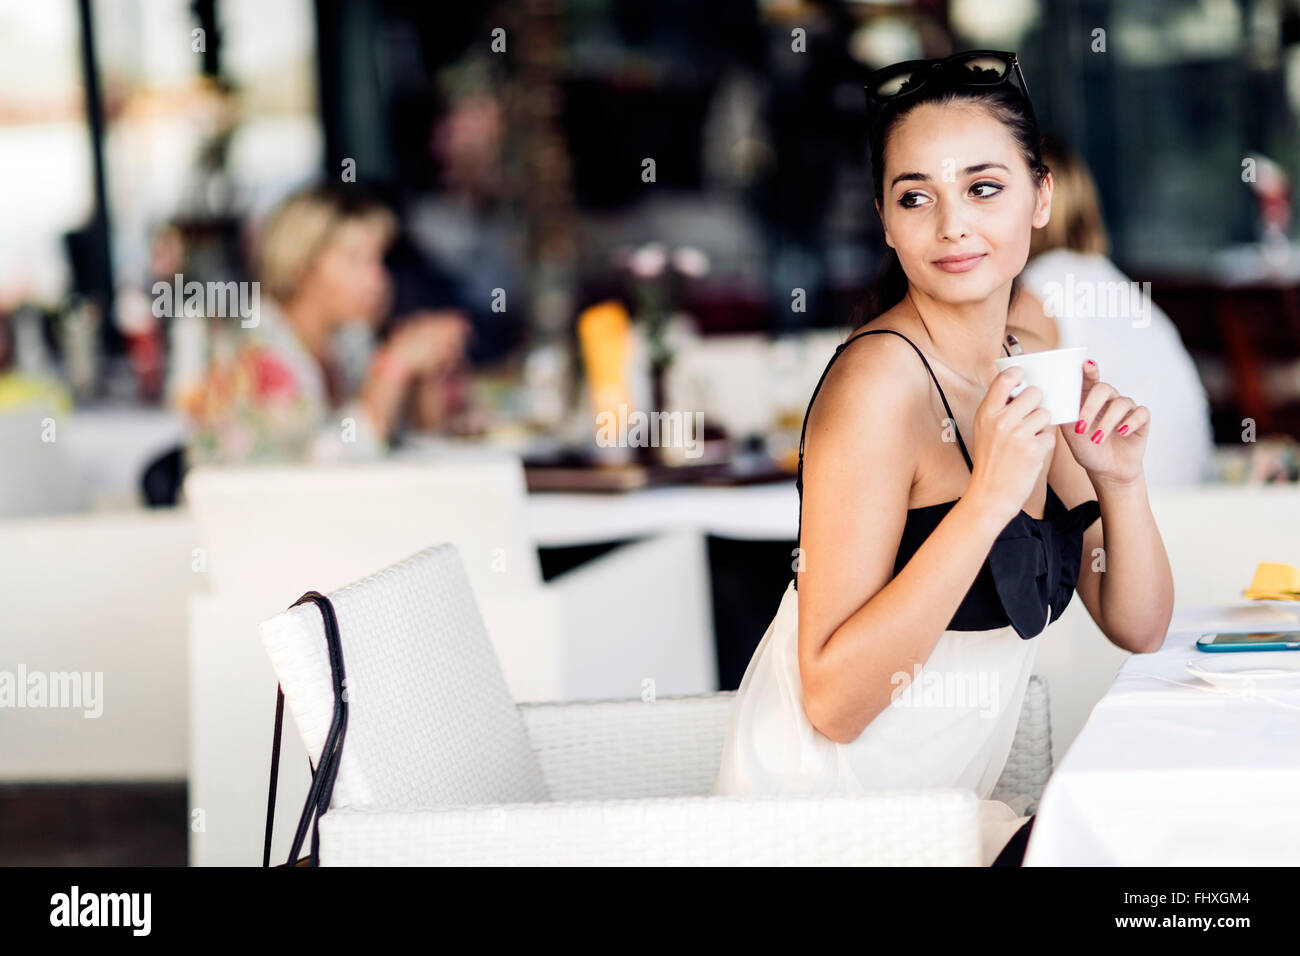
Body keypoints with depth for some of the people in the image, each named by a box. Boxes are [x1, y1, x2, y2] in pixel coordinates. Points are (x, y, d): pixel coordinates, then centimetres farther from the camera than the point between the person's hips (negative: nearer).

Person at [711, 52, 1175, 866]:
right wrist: (987, 499, -30)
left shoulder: (1037, 369, 5)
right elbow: (832, 700, -24)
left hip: (943, 812, 8)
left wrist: (1121, 482, -9)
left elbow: (1137, 628, 8)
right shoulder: (880, 378, -18)